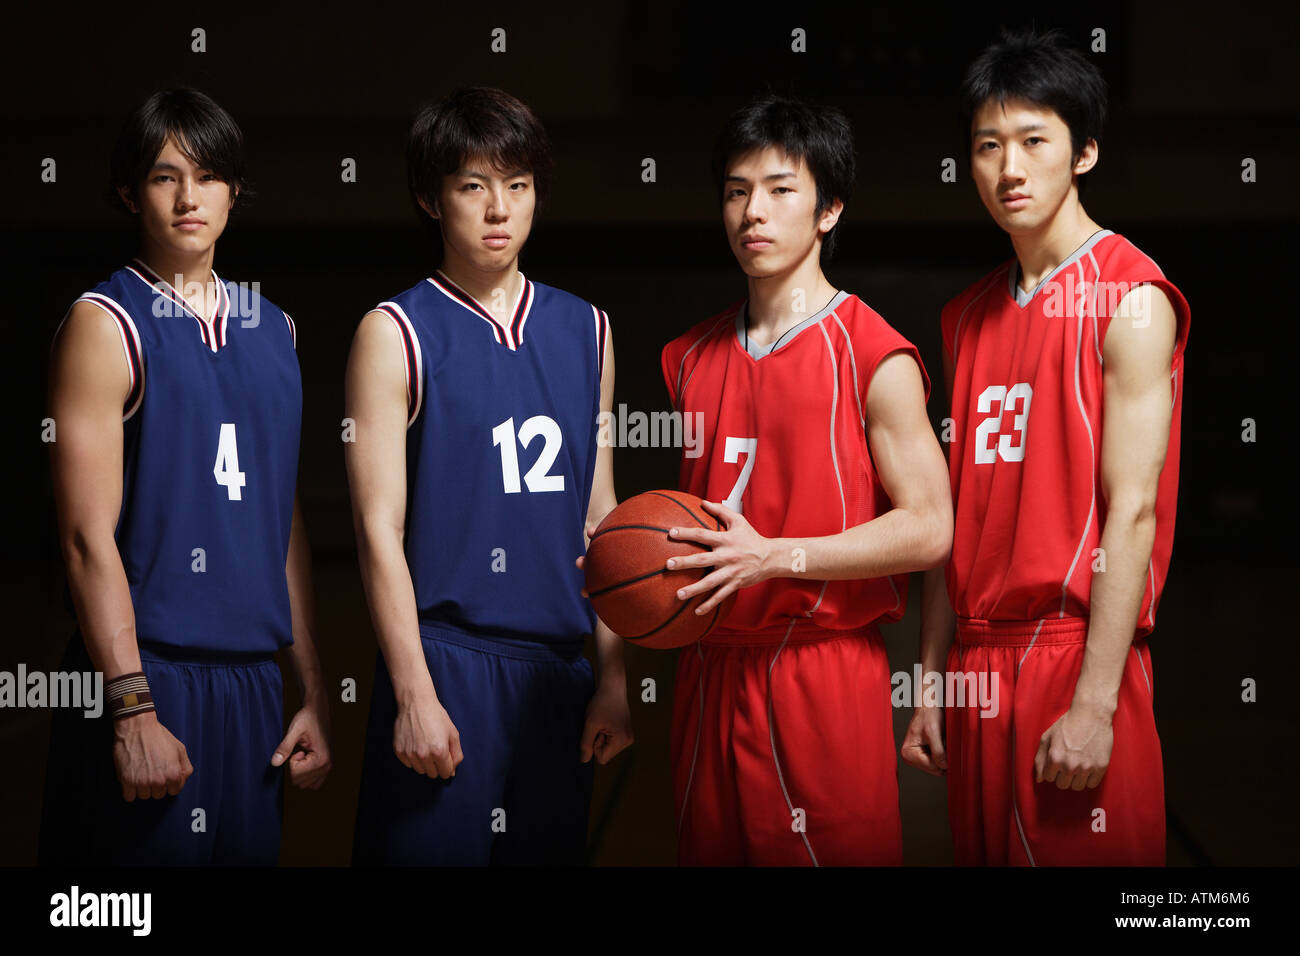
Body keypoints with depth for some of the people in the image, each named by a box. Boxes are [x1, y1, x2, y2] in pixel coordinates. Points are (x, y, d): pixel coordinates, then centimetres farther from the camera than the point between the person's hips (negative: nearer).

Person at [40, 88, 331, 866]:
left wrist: (315, 694, 12)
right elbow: (89, 537, -11)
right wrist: (133, 709, -17)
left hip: (254, 679, 5)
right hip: (146, 674, -5)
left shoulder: (272, 329, 13)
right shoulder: (105, 325, -5)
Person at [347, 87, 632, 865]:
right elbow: (379, 528, -6)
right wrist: (415, 694, -11)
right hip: (446, 662, -4)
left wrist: (615, 677, 9)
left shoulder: (587, 330, 11)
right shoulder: (396, 335, -2)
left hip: (561, 670, 4)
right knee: (436, 844, -1)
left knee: (553, 846, 9)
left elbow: (599, 515, 13)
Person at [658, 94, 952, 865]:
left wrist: (775, 556, -19)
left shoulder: (876, 359, -8)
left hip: (825, 676, -5)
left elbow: (929, 530, -12)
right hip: (711, 669, 6)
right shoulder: (693, 358, 12)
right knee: (709, 849, 11)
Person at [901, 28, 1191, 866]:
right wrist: (932, 684, 11)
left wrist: (1096, 702, -18)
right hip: (980, 662, 6)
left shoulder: (1129, 298, -7)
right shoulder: (970, 316, 14)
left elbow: (1130, 511, -13)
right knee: (983, 847, 11)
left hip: (1078, 660, -6)